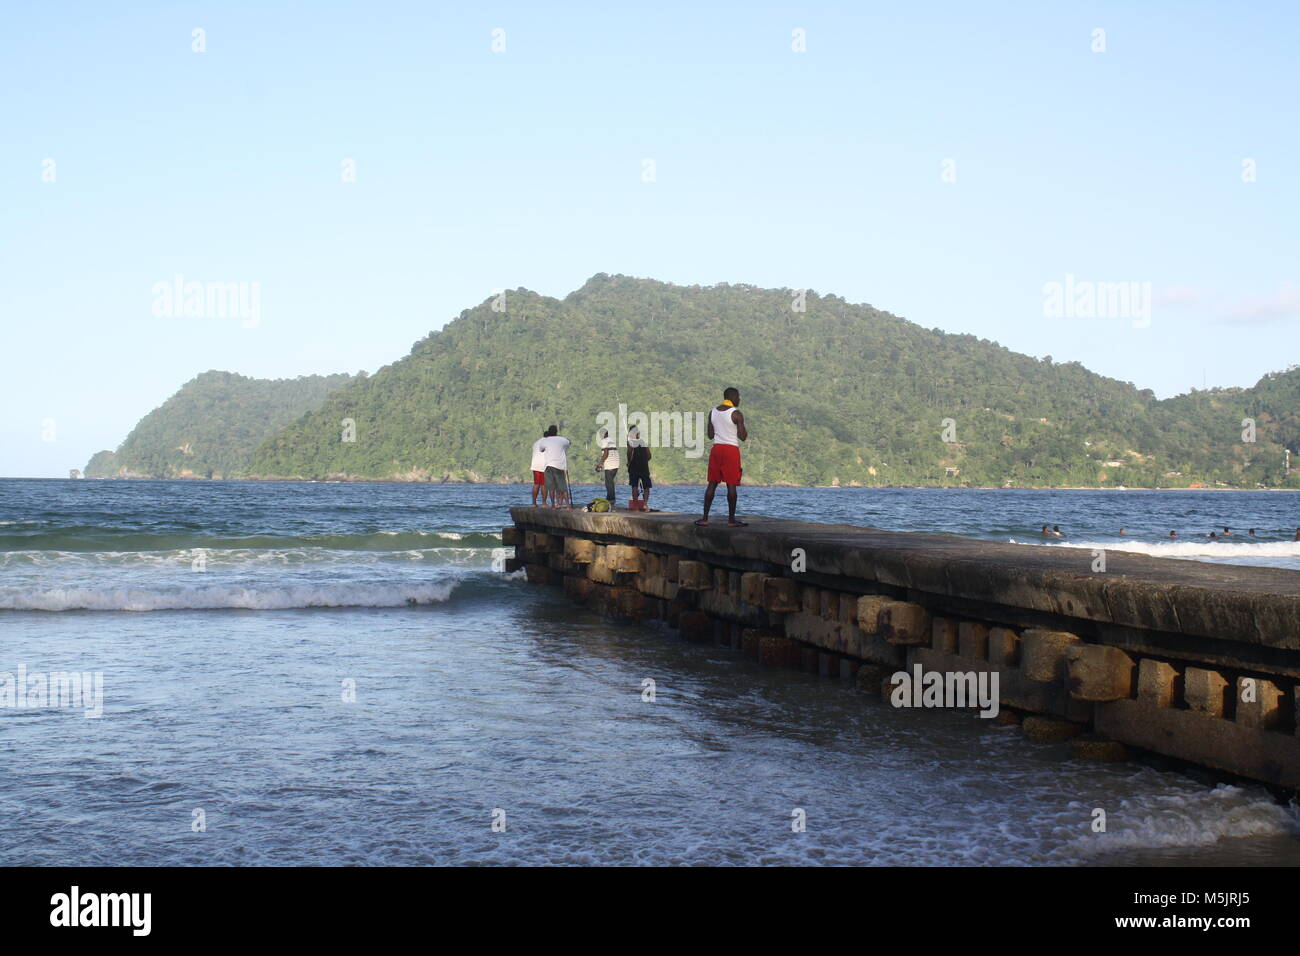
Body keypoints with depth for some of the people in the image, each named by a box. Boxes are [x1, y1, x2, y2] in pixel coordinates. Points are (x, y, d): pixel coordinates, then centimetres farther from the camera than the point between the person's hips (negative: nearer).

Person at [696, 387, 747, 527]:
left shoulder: (712, 413, 8)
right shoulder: (736, 414, -9)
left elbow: (710, 435, 11)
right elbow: (742, 437, -11)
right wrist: (745, 433, 10)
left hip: (716, 448, 5)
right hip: (731, 450, -5)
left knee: (712, 483, 8)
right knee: (731, 485, -1)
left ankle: (705, 518, 5)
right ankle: (731, 519, 1)